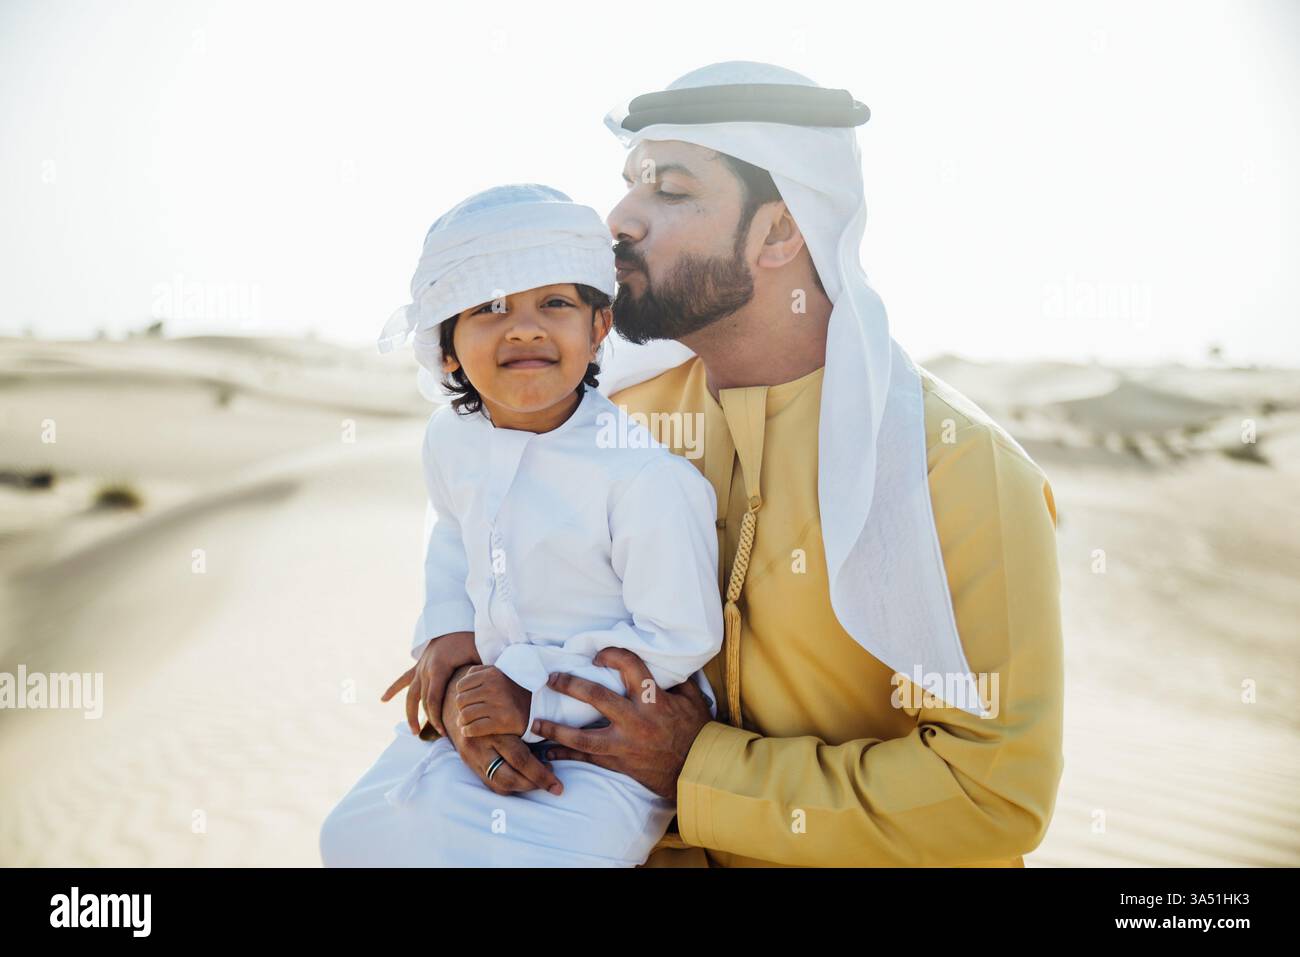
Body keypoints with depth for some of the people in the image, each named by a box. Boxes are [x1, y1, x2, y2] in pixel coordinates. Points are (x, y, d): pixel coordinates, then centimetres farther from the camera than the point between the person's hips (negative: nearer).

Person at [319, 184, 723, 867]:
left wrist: (537, 692, -22)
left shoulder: (644, 473, -26)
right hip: (489, 699, 6)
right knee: (357, 833, 7)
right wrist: (447, 632, 2)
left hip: (608, 736, -6)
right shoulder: (450, 437, -5)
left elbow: (678, 639, -21)